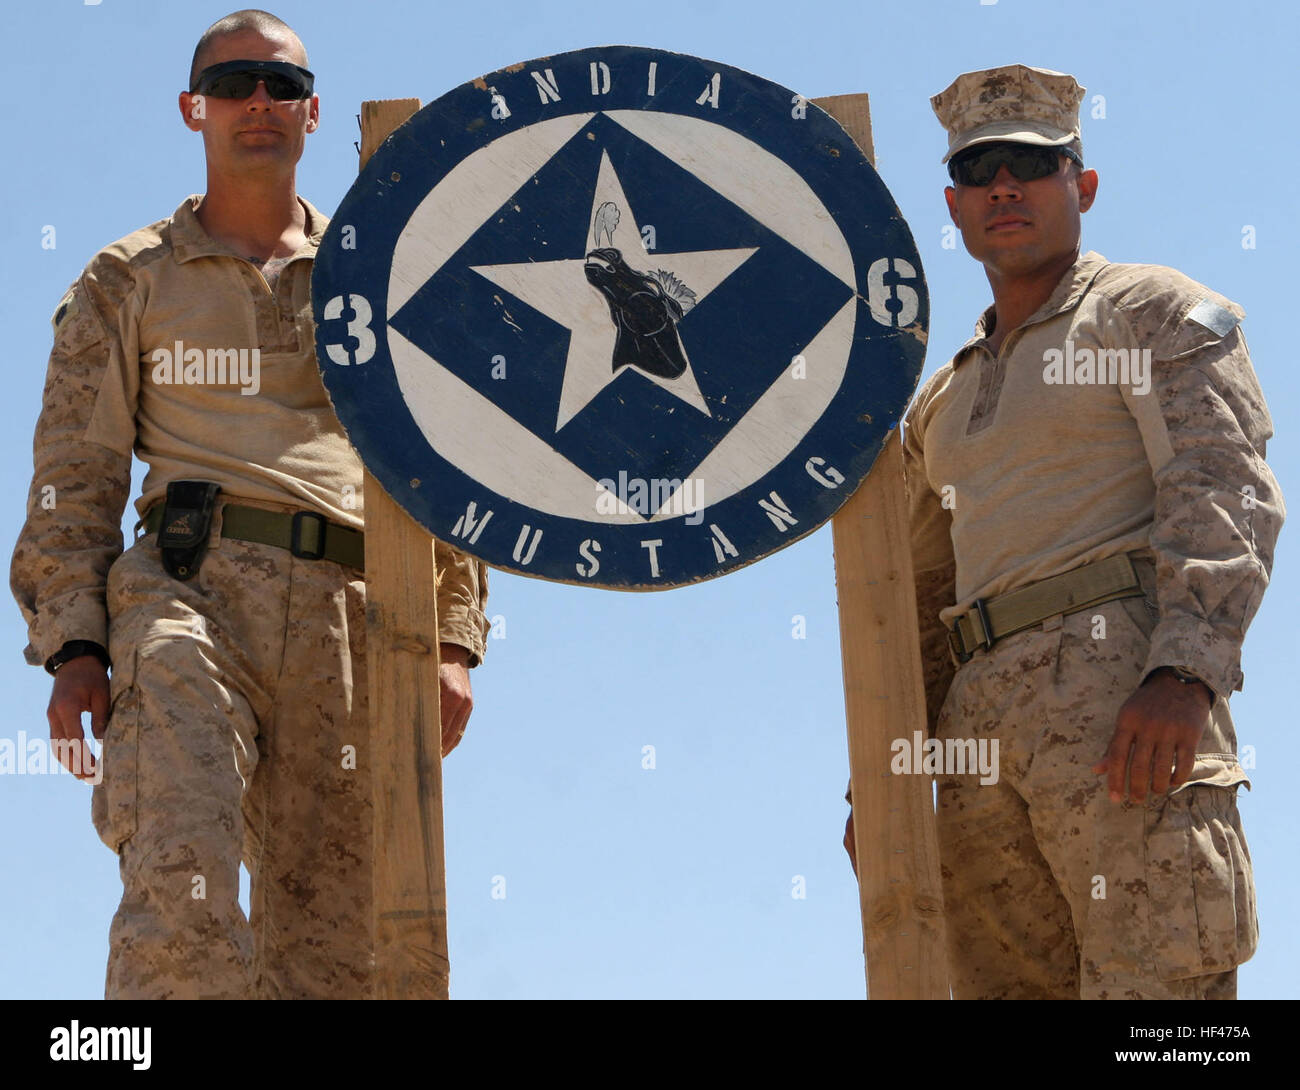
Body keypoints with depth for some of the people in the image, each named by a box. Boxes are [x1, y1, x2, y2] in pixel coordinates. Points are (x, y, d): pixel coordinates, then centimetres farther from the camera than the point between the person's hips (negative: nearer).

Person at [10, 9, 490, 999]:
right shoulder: (132, 279, 18)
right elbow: (73, 476, 11)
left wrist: (454, 643, 5)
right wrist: (71, 643, -3)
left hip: (352, 618, 2)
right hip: (191, 593, -2)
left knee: (332, 933, -2)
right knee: (181, 887, -23)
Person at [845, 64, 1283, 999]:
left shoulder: (1154, 312, 9)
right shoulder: (944, 402, 30)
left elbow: (1229, 493, -6)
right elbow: (922, 601, 30)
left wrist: (1183, 671, -22)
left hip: (1122, 679, -7)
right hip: (981, 712, 7)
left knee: (1153, 983, -18)